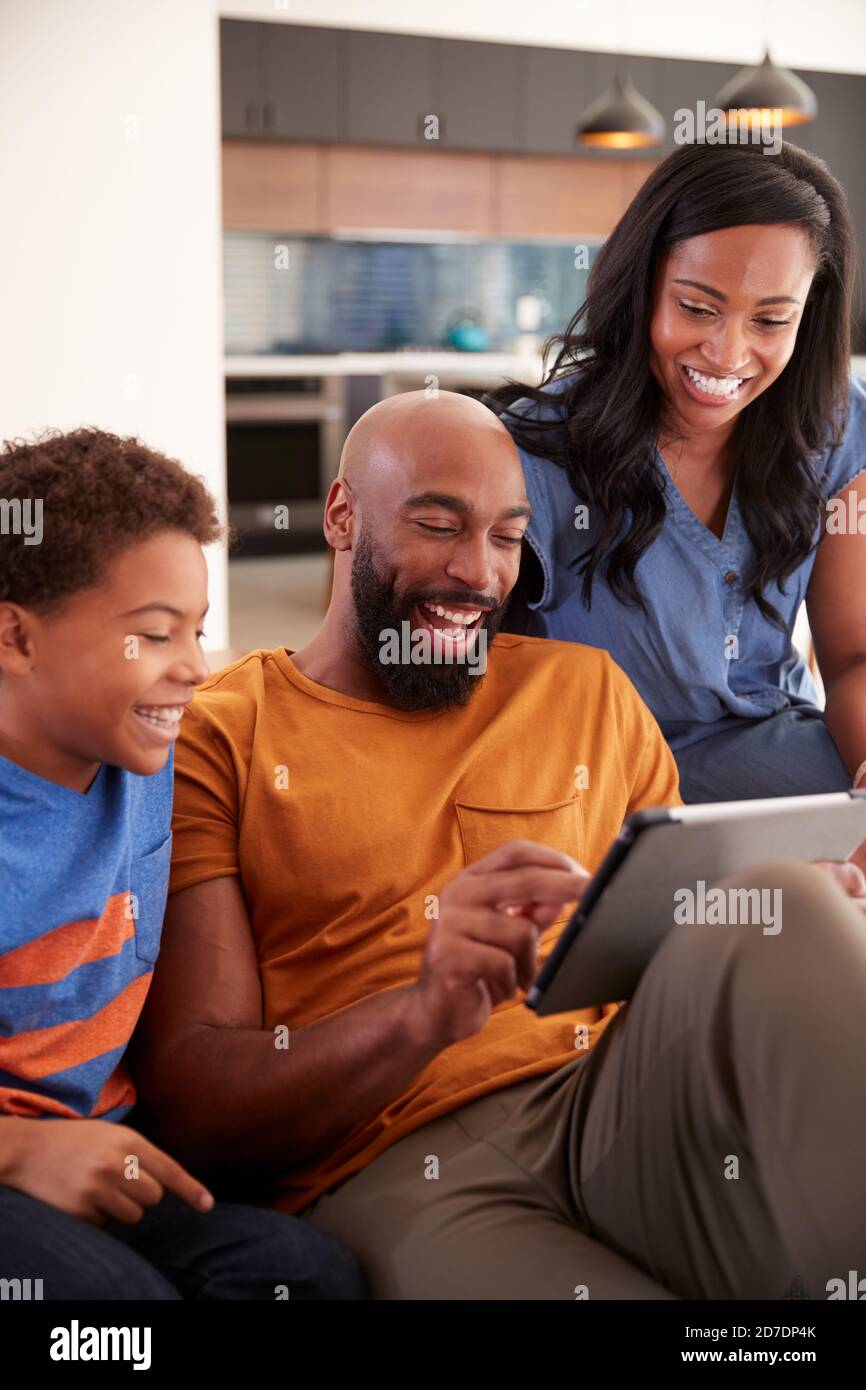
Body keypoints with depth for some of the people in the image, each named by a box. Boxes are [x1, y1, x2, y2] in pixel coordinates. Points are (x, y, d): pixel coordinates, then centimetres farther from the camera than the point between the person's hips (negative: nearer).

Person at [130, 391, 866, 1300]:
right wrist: (426, 1014, -21)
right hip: (382, 1173, -5)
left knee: (781, 903, -25)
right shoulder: (215, 737, 6)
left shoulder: (586, 693, 19)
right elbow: (184, 1101, -2)